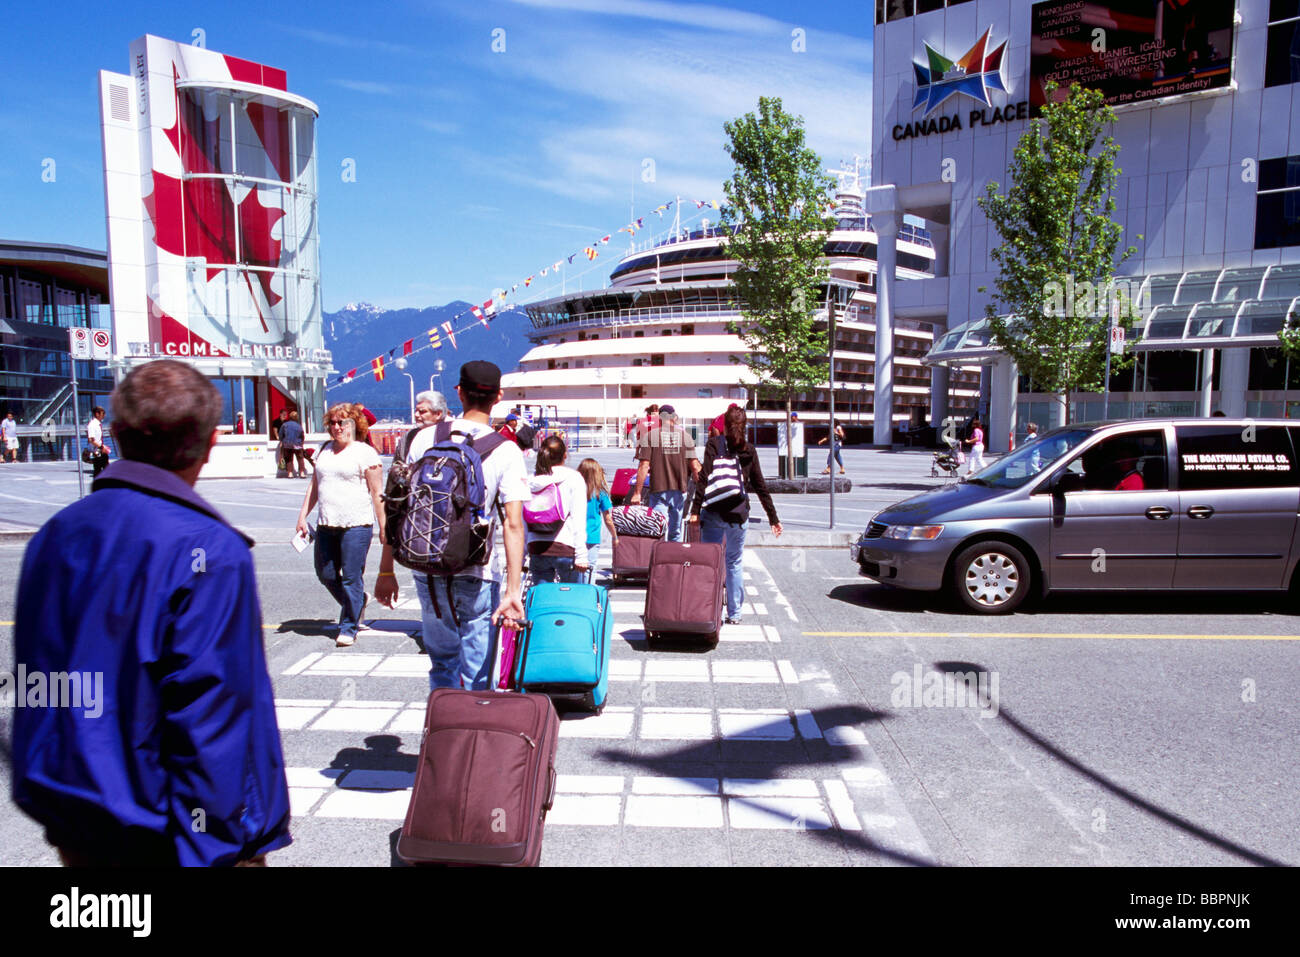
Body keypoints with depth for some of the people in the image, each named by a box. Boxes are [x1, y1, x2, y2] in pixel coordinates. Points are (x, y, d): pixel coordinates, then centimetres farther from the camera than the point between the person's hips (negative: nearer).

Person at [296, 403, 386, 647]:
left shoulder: (365, 452, -3)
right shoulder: (324, 451, 15)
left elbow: (377, 492, -4)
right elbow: (314, 487, 22)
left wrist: (383, 528, -7)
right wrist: (303, 515, 14)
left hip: (356, 525, -6)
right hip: (326, 525, 6)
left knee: (351, 578, -3)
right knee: (326, 575, 11)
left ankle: (349, 628, 10)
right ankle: (358, 601, 36)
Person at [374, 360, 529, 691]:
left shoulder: (425, 437, 1)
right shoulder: (505, 451, -6)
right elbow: (513, 523, -15)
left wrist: (386, 571, 8)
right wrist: (513, 589, -17)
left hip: (427, 572, 3)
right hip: (476, 576, -3)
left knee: (442, 664, 23)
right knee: (477, 678, 10)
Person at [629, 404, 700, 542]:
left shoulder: (650, 436, -1)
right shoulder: (686, 436, 4)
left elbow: (644, 466, -7)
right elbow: (694, 467, 0)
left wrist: (637, 493, -4)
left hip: (658, 490, -2)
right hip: (680, 490, 2)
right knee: (676, 533, 12)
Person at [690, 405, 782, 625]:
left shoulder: (715, 444, -1)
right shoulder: (749, 450, 8)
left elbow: (704, 478, -11)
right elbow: (760, 486, 10)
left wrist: (695, 509, -12)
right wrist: (773, 517, 15)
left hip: (713, 513, -2)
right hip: (738, 514, 2)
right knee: (735, 564, 12)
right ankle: (734, 614, 15)